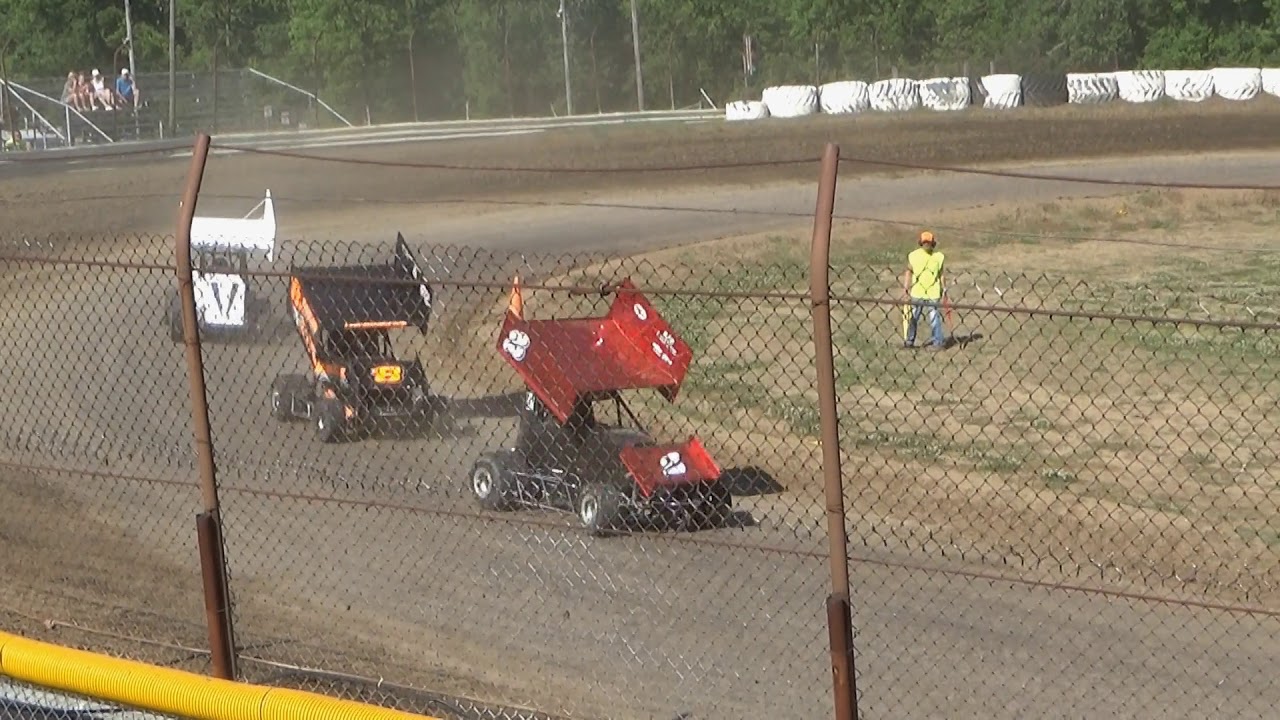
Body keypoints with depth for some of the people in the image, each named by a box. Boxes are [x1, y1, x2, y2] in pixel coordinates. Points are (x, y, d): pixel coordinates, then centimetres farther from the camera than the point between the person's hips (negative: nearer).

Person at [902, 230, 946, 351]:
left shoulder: (938, 257, 2)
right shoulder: (913, 256, 1)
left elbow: (941, 274, 8)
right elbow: (908, 272, 5)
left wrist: (944, 289, 6)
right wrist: (905, 288, -1)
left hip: (933, 294, -1)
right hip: (917, 293, 1)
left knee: (935, 318, -3)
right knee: (913, 318, 6)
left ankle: (938, 342, 5)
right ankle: (909, 341, 17)